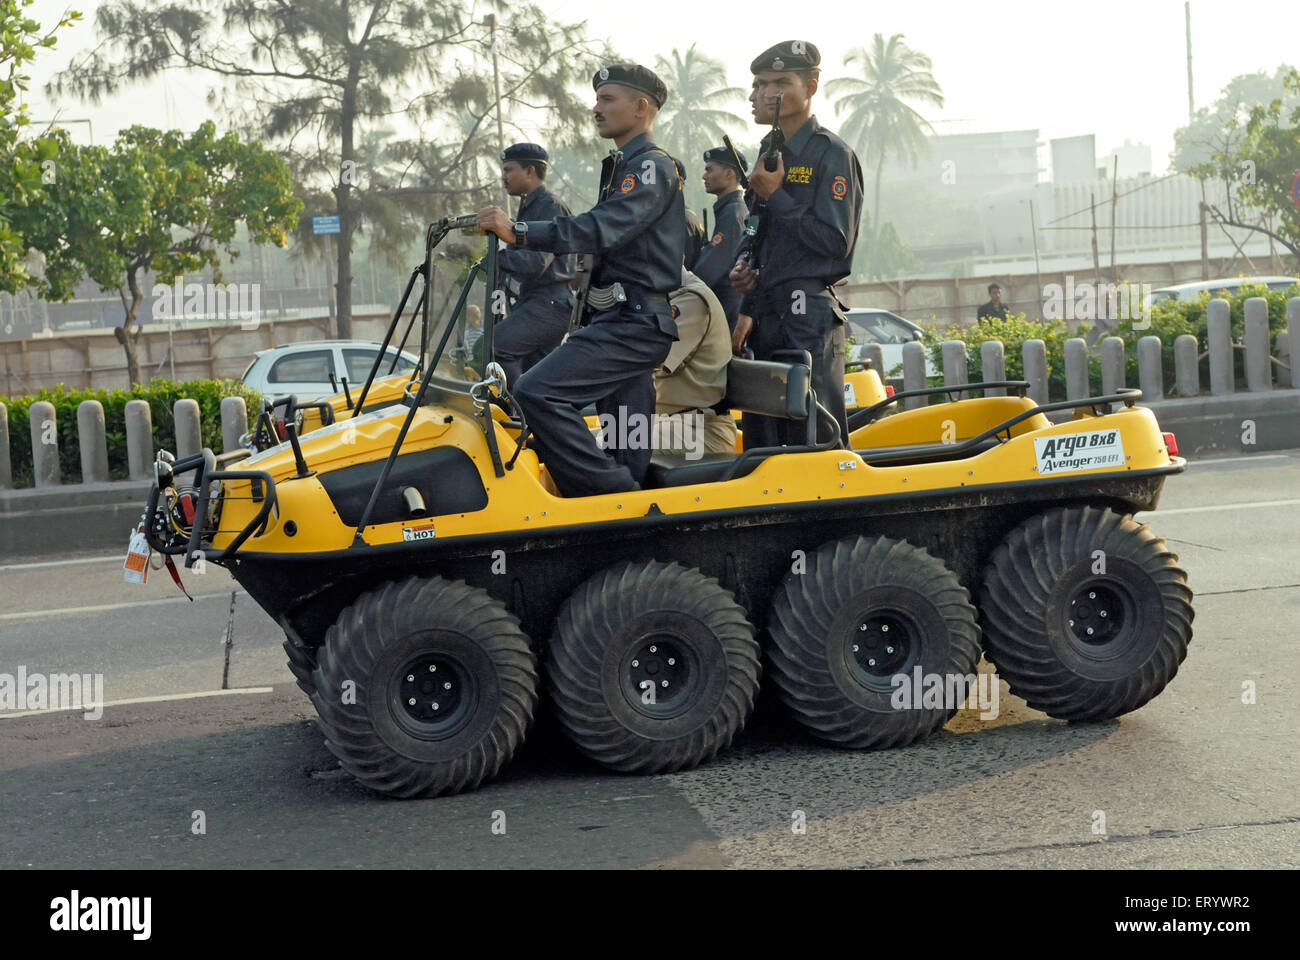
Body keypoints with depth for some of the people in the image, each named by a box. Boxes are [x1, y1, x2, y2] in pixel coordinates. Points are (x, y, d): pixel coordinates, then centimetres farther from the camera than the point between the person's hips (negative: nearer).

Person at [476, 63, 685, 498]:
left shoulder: (652, 167, -9)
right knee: (631, 464, 7)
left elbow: (603, 229, -24)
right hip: (623, 320, 10)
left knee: (537, 392, -23)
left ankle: (609, 491, -22)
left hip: (632, 322, -10)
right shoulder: (624, 166, 25)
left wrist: (518, 232, -32)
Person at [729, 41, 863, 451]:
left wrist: (775, 196, -12)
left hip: (810, 318, -8)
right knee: (762, 438, 12)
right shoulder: (769, 153, 18)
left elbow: (836, 242, -14)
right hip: (767, 315, 8)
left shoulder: (832, 154, -7)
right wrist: (748, 310, 11)